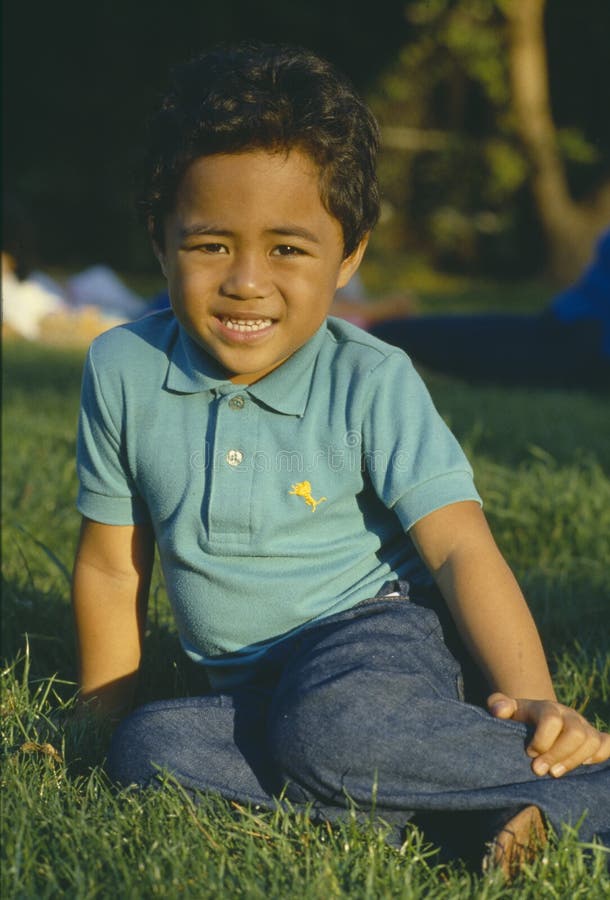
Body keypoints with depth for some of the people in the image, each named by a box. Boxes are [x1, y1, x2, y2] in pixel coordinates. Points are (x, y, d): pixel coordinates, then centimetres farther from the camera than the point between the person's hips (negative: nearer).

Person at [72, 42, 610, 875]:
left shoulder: (371, 384, -10)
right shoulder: (122, 371, -2)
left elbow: (460, 548, -16)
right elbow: (111, 567, 8)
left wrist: (534, 699, -30)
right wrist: (107, 723, 12)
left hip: (380, 634, -5)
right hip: (244, 684, 5)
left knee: (330, 723, -37)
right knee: (151, 750, -26)